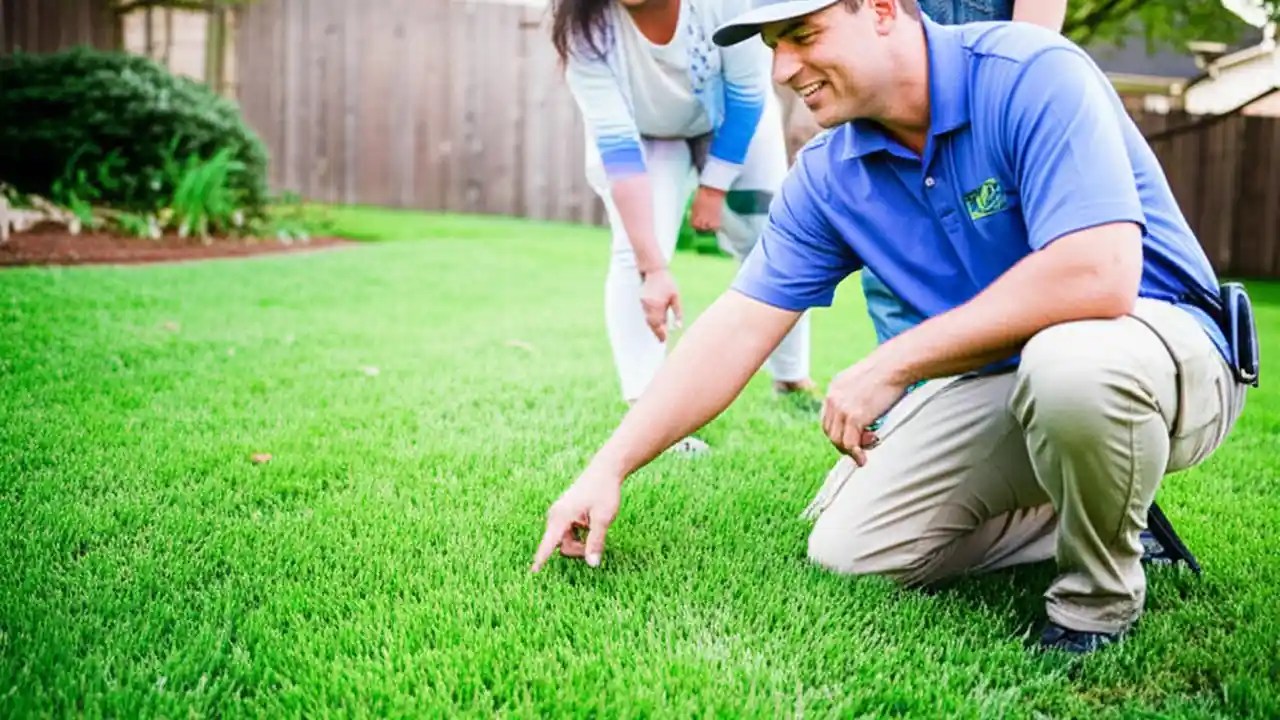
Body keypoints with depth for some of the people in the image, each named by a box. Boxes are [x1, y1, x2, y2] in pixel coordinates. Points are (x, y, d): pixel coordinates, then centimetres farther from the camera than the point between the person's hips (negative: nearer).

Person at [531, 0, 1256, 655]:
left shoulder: (1032, 75, -24)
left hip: (1162, 339, -6)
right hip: (1001, 375, 6)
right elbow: (739, 329, -3)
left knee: (1070, 363, -41)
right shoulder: (829, 176, -5)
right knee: (851, 550, 0)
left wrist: (894, 364, -29)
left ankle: (1101, 595, -10)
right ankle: (1095, 513, 16)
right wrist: (609, 469, -7)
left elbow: (1098, 276, -37)